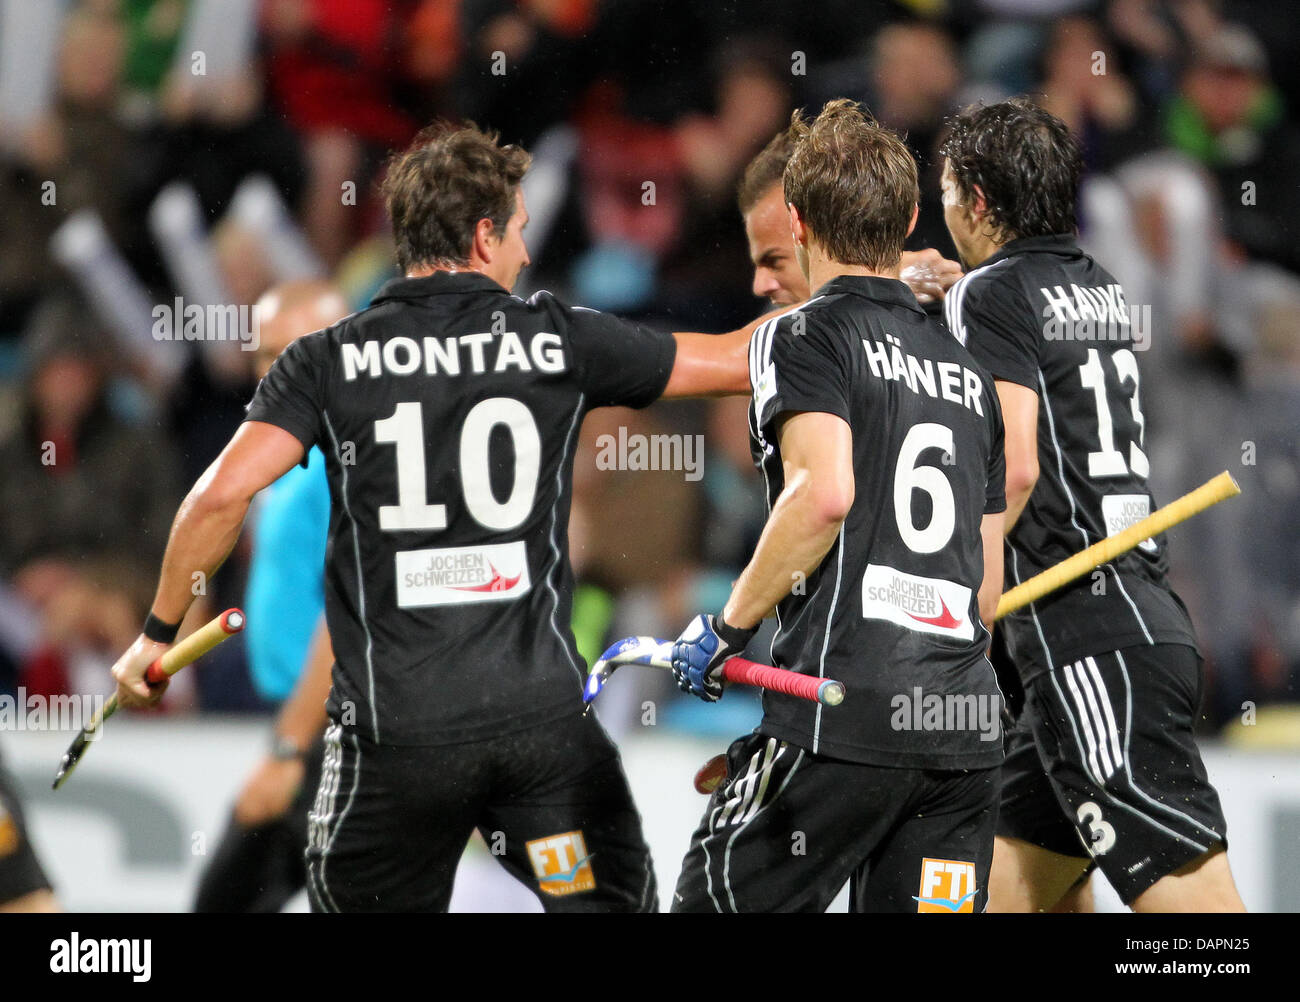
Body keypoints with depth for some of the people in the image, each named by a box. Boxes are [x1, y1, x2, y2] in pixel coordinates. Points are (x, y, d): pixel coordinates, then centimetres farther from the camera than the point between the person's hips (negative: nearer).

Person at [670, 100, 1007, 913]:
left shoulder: (804, 337, 1)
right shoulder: (966, 370, 22)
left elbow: (823, 491, -18)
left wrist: (728, 629, -9)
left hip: (843, 720, -7)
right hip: (970, 729, 7)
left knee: (715, 904, 1)